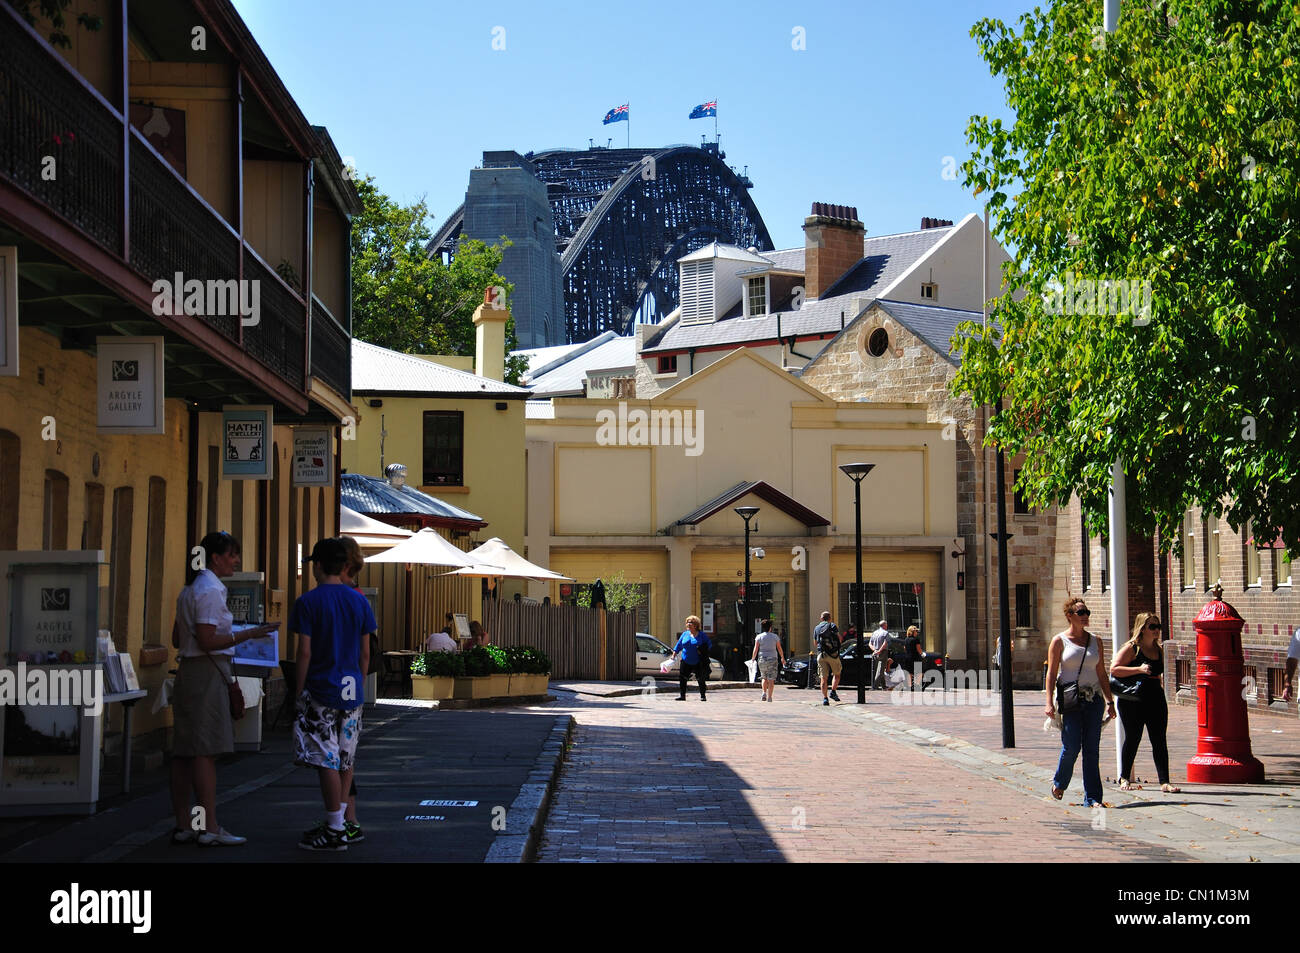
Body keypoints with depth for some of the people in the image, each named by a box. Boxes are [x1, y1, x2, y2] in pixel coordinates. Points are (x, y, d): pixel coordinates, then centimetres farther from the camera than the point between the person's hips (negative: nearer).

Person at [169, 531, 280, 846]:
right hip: (208, 672, -10)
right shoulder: (210, 591, -13)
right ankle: (209, 829, -8)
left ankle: (183, 826, 13)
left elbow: (177, 640, 20)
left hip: (188, 671, 10)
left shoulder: (190, 590, 17)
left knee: (184, 751, 9)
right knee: (206, 750, -9)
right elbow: (207, 641, -20)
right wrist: (247, 634, -19)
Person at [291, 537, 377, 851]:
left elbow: (305, 652, -11)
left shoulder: (308, 602, -9)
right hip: (351, 690, 6)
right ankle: (338, 822, 24)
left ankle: (336, 831, -2)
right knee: (345, 760, 15)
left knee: (326, 760, -3)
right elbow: (365, 652, 8)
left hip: (321, 690, -6)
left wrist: (300, 690, -3)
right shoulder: (359, 601, 6)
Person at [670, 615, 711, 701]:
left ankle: (703, 696, 10)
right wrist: (674, 655, 5)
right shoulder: (685, 634, 9)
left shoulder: (701, 635, -1)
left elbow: (709, 645, 3)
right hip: (686, 661, 3)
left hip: (698, 662, -3)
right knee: (682, 678, -2)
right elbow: (678, 645, 13)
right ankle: (682, 695, 5)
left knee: (701, 679, 0)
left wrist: (703, 651, -12)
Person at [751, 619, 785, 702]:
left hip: (762, 660, 1)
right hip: (773, 659, -1)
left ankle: (764, 693, 5)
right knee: (771, 680, -1)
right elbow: (779, 648, 4)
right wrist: (782, 658, 17)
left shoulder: (759, 637, 0)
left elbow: (756, 649, -7)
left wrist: (753, 659, 0)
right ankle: (769, 697, -8)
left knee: (764, 678, 20)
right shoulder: (775, 636, 0)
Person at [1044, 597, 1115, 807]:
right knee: (1071, 747, -9)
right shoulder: (1059, 641, 1)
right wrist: (1049, 702, -10)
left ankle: (1092, 797, 2)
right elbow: (1051, 673, -2)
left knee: (1092, 750, -1)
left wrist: (1110, 701, 11)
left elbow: (1102, 674, 16)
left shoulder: (1095, 642, 12)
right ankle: (1059, 784, 17)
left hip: (1093, 699, 4)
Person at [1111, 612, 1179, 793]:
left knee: (1159, 741, -1)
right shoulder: (1131, 648, -5)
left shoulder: (1158, 651, 15)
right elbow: (1114, 669, -13)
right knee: (1132, 739, 3)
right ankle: (1125, 778, 18)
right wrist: (1139, 669, -20)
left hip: (1156, 699, 5)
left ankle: (1164, 782, -3)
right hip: (1132, 702, -5)